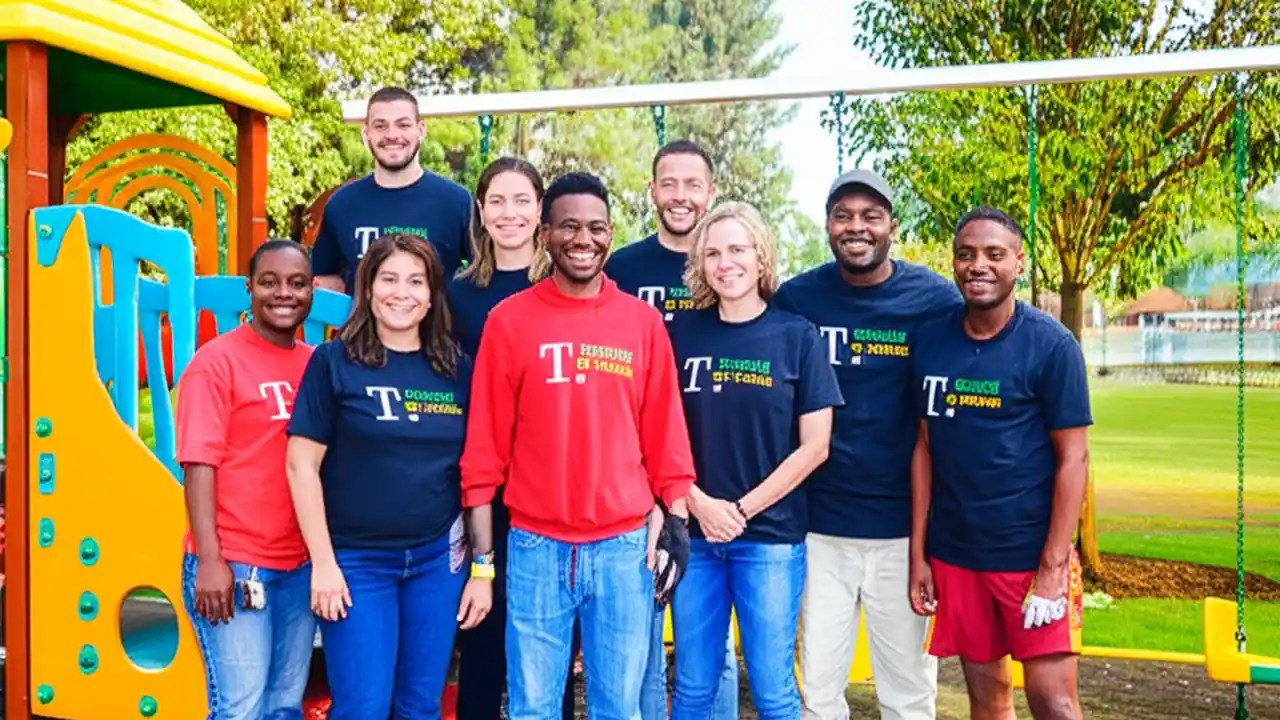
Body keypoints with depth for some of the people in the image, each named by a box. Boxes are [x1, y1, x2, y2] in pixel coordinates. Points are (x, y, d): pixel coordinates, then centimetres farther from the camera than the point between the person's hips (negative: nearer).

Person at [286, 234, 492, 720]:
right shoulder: (334, 362, -4)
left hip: (439, 558, 3)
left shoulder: (456, 368, 4)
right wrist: (323, 562, -10)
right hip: (356, 559, -3)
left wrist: (483, 566, 4)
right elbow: (302, 464, -6)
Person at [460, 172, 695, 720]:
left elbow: (663, 433, 7)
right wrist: (481, 551, 0)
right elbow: (486, 441, 1)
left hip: (625, 545, 1)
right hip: (536, 547, -1)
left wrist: (677, 519, 4)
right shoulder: (509, 320, 0)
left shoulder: (644, 321, 4)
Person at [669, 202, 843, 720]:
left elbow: (814, 447, -5)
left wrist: (742, 510, -10)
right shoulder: (683, 333, 4)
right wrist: (700, 504, -9)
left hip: (771, 536, -2)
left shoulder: (797, 336, -1)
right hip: (695, 534, 2)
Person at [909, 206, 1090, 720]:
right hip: (954, 554, 3)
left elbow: (1073, 457, -8)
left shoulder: (1051, 345, -9)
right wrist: (918, 553, 4)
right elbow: (925, 446, 6)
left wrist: (1053, 567, -14)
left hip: (1032, 554, -3)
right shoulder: (929, 341, 1)